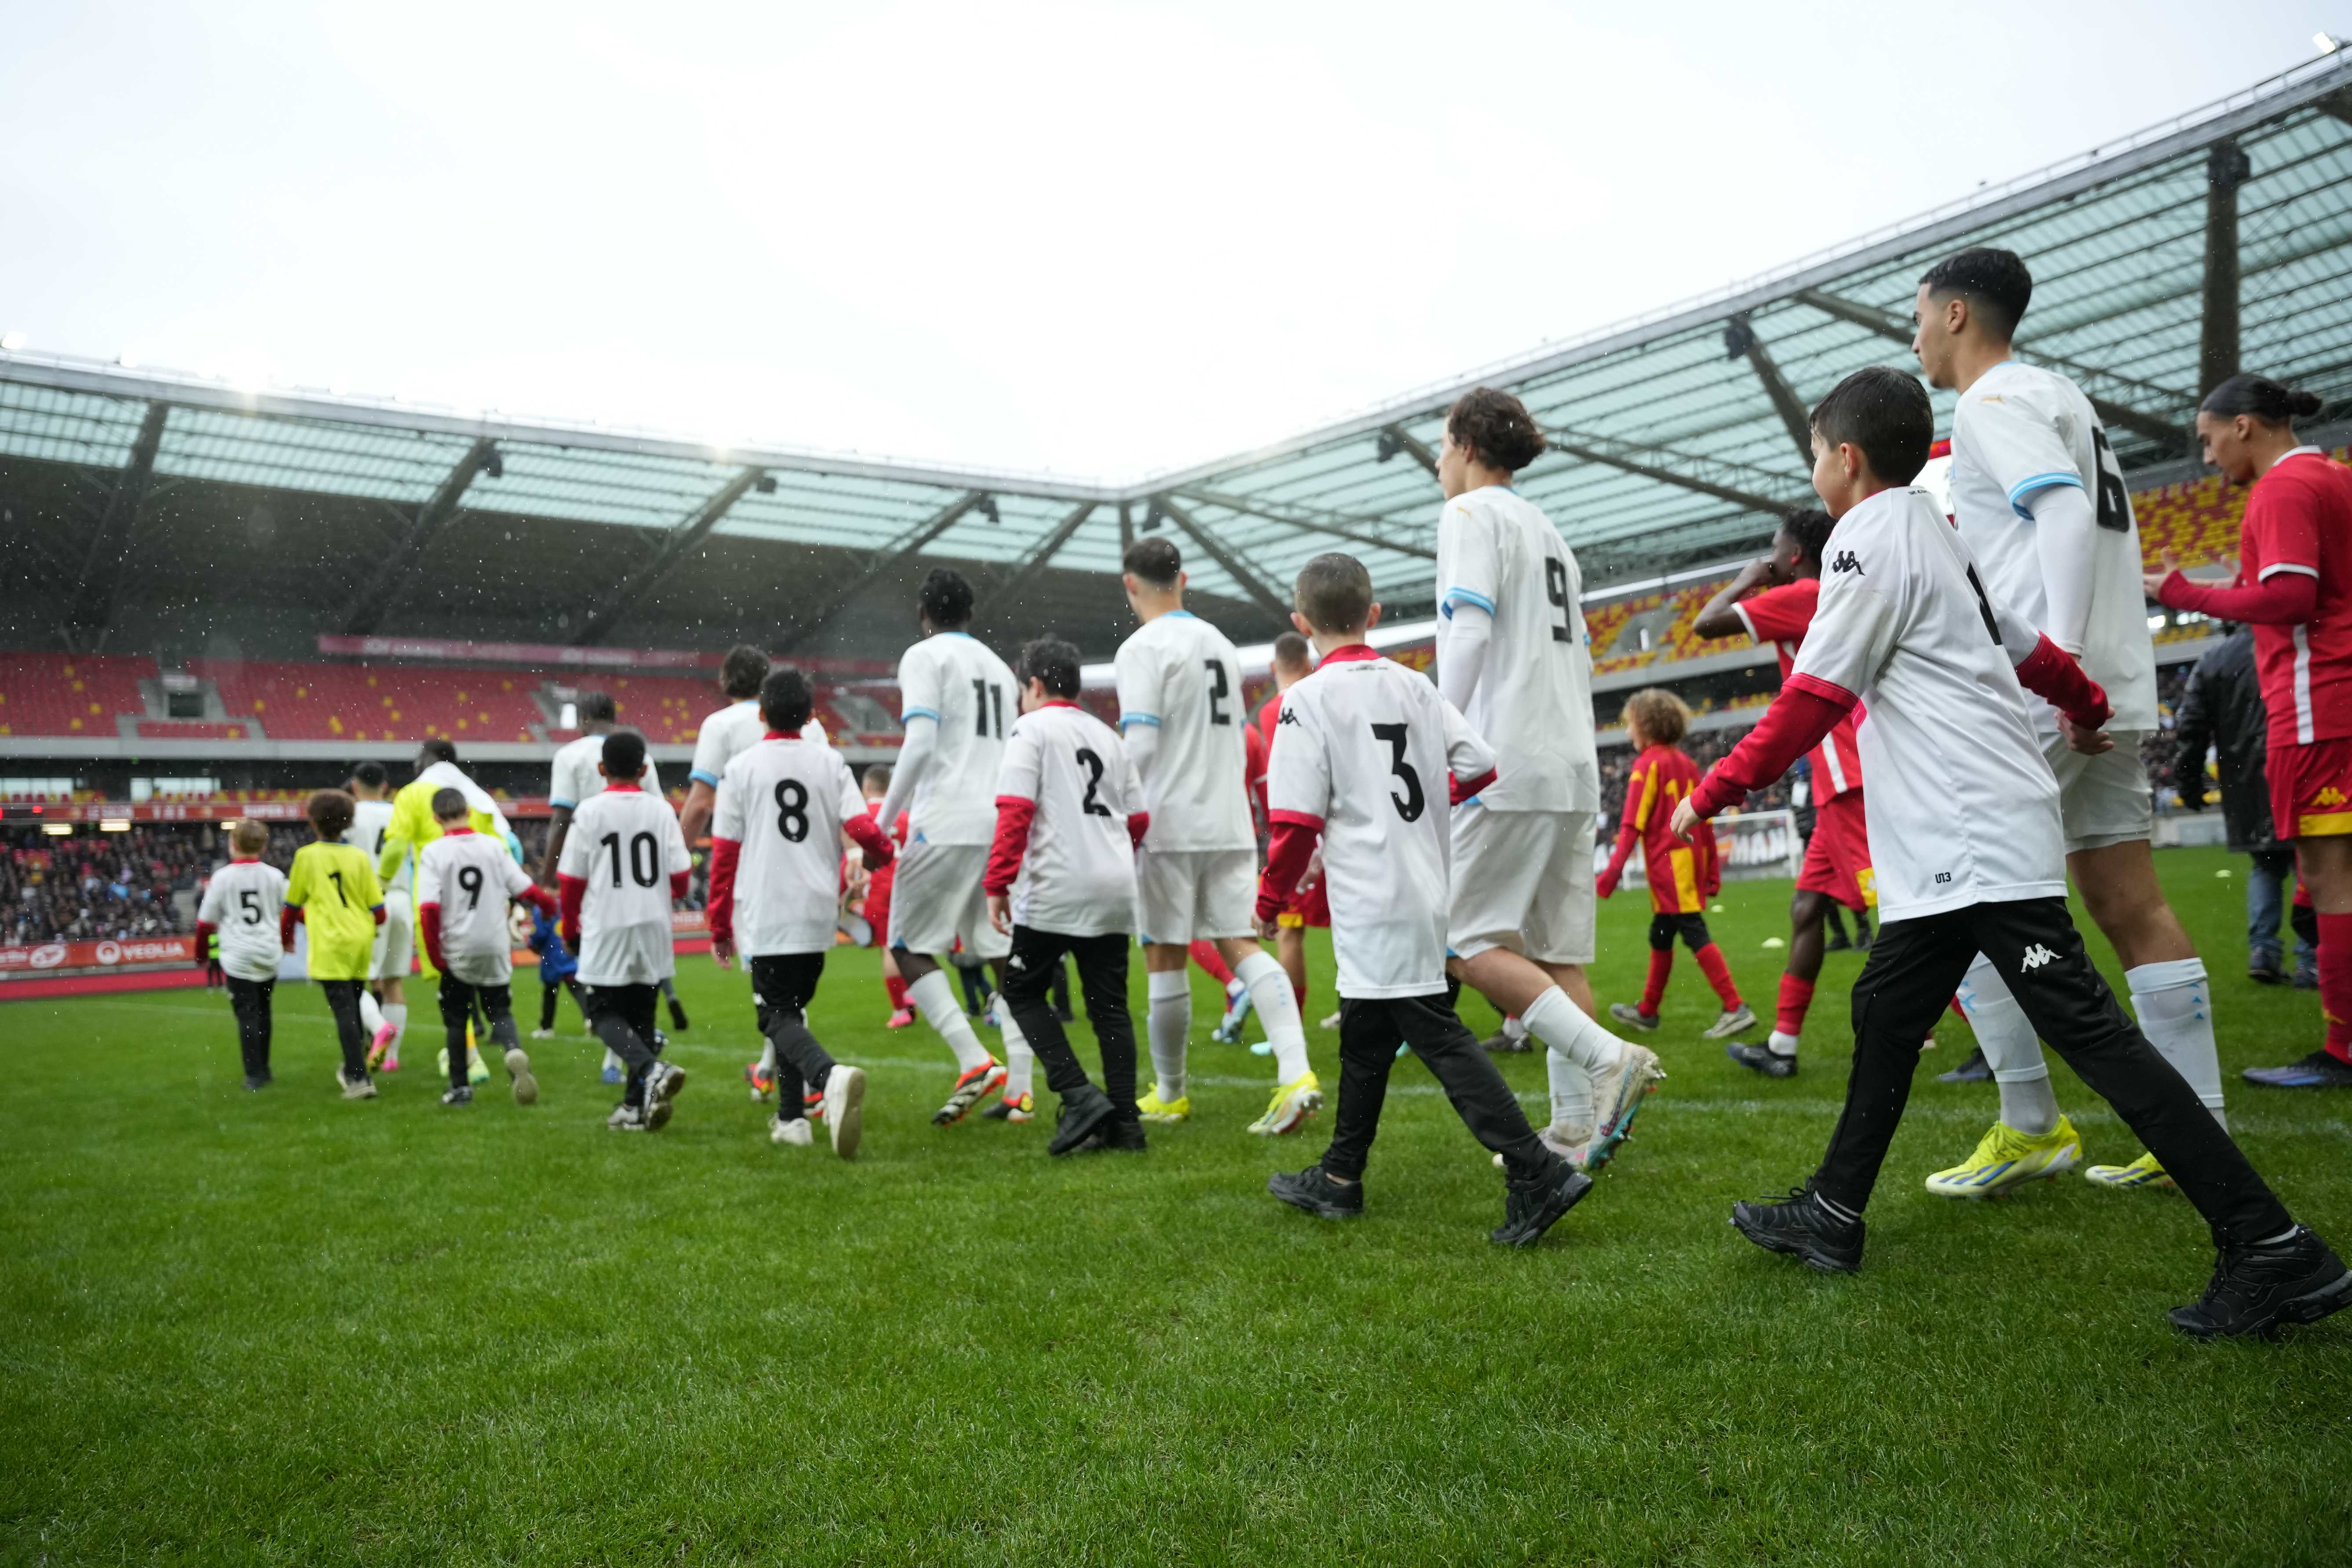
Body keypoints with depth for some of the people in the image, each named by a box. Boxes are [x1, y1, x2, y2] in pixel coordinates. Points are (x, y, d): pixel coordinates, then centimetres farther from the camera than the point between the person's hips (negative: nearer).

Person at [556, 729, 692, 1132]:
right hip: (653, 928, 3)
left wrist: (571, 928, 11)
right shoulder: (661, 810, 1)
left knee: (605, 1013, 4)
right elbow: (681, 873, 1)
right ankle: (635, 1105, 12)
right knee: (641, 1013, 12)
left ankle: (650, 1070, -21)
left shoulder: (589, 811, -6)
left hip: (607, 930, -3)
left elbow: (571, 879, -4)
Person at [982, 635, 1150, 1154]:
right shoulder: (1109, 736, 17)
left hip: (1054, 891, -6)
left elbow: (1015, 811, -13)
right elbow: (1138, 818, 18)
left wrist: (997, 884, -13)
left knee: (1023, 992, 7)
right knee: (1110, 1005, 10)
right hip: (1115, 893, 6)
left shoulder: (1031, 728, -2)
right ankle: (1124, 1121, 9)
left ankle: (1080, 1096, -6)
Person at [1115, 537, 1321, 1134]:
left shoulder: (1142, 648, -8)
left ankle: (1169, 1095, 17)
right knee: (1240, 945, 4)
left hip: (1170, 823, -6)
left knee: (1165, 957, 5)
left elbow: (1139, 745, -17)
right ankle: (1296, 1073, -12)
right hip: (1229, 822, 6)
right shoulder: (1220, 643, 15)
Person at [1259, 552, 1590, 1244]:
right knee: (1364, 1033, 18)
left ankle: (1536, 1173, -11)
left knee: (1436, 1034, -6)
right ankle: (1340, 1178, 30)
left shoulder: (1306, 700, -10)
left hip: (1374, 902, -8)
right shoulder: (1414, 686, 8)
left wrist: (1269, 901, -1)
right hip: (1425, 889, 8)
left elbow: (1297, 819, -14)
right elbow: (1478, 763, 2)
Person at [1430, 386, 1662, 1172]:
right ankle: (1577, 1126, 5)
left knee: (1467, 941, -7)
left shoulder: (1472, 514, 0)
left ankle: (1607, 1056, -18)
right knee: (1556, 950, 7)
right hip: (1573, 766, 9)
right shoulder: (1550, 533, 26)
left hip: (1508, 762, -9)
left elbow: (1468, 633, -14)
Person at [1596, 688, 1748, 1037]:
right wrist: (1712, 870, 16)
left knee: (1695, 934, -9)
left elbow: (1633, 823, -16)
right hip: (1693, 857, 8)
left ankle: (1736, 1008, -13)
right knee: (1660, 937, 16)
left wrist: (1613, 870, -19)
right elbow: (1704, 819, 13)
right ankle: (1647, 1011, 27)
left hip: (1668, 860, -8)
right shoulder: (1686, 762, 13)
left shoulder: (1648, 763, -9)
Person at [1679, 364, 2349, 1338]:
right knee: (1886, 1010, 12)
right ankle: (1832, 1219, 20)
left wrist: (1713, 793, -6)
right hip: (1959, 848, 10)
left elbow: (1812, 699, -13)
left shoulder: (1869, 536, -9)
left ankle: (2272, 1251, -7)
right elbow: (2027, 645, 29)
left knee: (2084, 1029, -10)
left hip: (1976, 837, -10)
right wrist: (2086, 710, 47)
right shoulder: (1936, 536, 19)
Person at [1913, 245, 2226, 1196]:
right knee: (2131, 908, 7)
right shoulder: (2057, 396, 23)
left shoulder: (1992, 403, -6)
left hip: (2046, 690, -9)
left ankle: (2031, 1129, 0)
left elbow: (2067, 514, -20)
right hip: (2113, 692, 9)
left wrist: (2061, 656, -27)